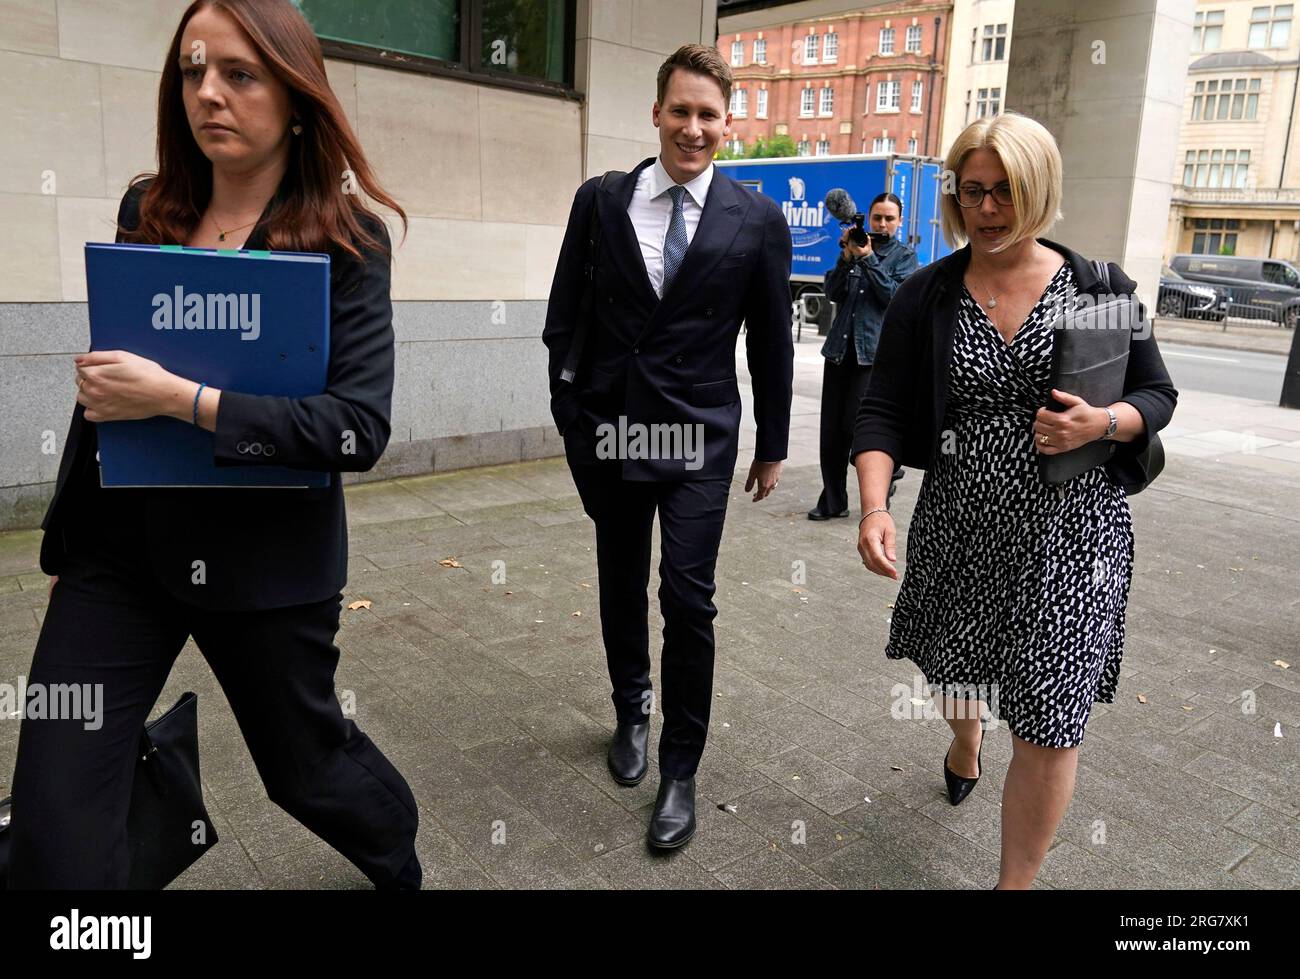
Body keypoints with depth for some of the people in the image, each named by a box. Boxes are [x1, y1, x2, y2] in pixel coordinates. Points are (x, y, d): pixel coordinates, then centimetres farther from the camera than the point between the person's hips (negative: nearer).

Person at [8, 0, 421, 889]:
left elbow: (360, 428, -19)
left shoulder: (346, 239, -10)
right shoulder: (144, 212, 4)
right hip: (119, 541, 4)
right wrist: (72, 527, 15)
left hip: (265, 552, -4)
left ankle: (404, 863, 49)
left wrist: (178, 396, -26)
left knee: (305, 761, 16)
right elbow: (109, 373, 15)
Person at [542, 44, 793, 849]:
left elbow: (772, 342, 3)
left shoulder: (758, 220, -2)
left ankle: (681, 772, 12)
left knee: (689, 600, -4)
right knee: (622, 588, 15)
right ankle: (632, 713, 39)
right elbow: (564, 317, 4)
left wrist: (773, 445, 6)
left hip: (700, 438, -2)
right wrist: (571, 418, -1)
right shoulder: (600, 201, 1)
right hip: (608, 430, 2)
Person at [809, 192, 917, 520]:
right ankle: (832, 501, 13)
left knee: (856, 425, -11)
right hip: (840, 348, 4)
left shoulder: (904, 255, 7)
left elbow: (896, 296, -9)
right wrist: (847, 258, -9)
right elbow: (833, 293, 6)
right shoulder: (855, 245, 15)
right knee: (831, 430, 3)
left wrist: (868, 259, -13)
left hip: (874, 352, -4)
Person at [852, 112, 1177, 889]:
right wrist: (874, 506, -22)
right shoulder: (926, 297, -1)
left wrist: (1104, 422, -17)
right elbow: (883, 409, -7)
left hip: (1071, 532, -1)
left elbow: (1158, 395, 6)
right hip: (961, 525, 2)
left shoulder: (1100, 290, -2)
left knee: (1051, 721, -1)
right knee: (958, 658, 23)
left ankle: (1017, 879, 19)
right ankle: (966, 738, 61)